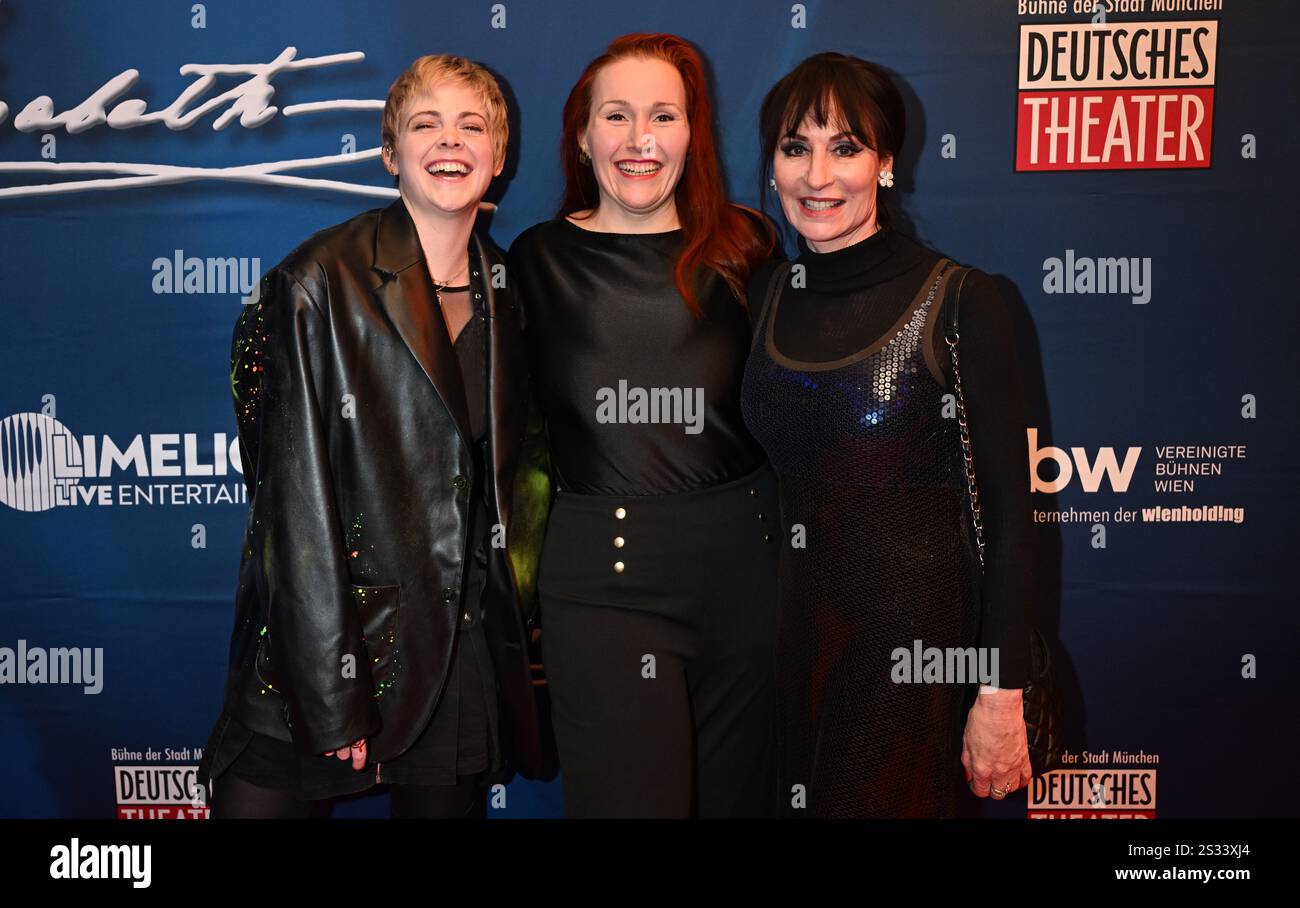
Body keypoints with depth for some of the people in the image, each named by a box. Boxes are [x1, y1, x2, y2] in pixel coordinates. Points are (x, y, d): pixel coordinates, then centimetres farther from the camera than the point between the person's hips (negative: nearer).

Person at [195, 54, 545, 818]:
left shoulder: (509, 291, 6)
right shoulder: (322, 282, -9)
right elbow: (299, 496, -12)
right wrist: (330, 696, -15)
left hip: (468, 662, 4)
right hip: (322, 648, -4)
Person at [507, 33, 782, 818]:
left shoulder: (745, 248, 3)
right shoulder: (539, 260, 1)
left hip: (745, 571, 2)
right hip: (603, 582, -2)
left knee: (740, 794, 16)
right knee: (628, 798, 0)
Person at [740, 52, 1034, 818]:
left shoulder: (962, 303, -12)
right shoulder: (766, 295, 3)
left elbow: (1008, 509, -12)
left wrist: (1003, 694, -13)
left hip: (915, 633, -4)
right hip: (792, 629, 5)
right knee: (796, 798, 18)